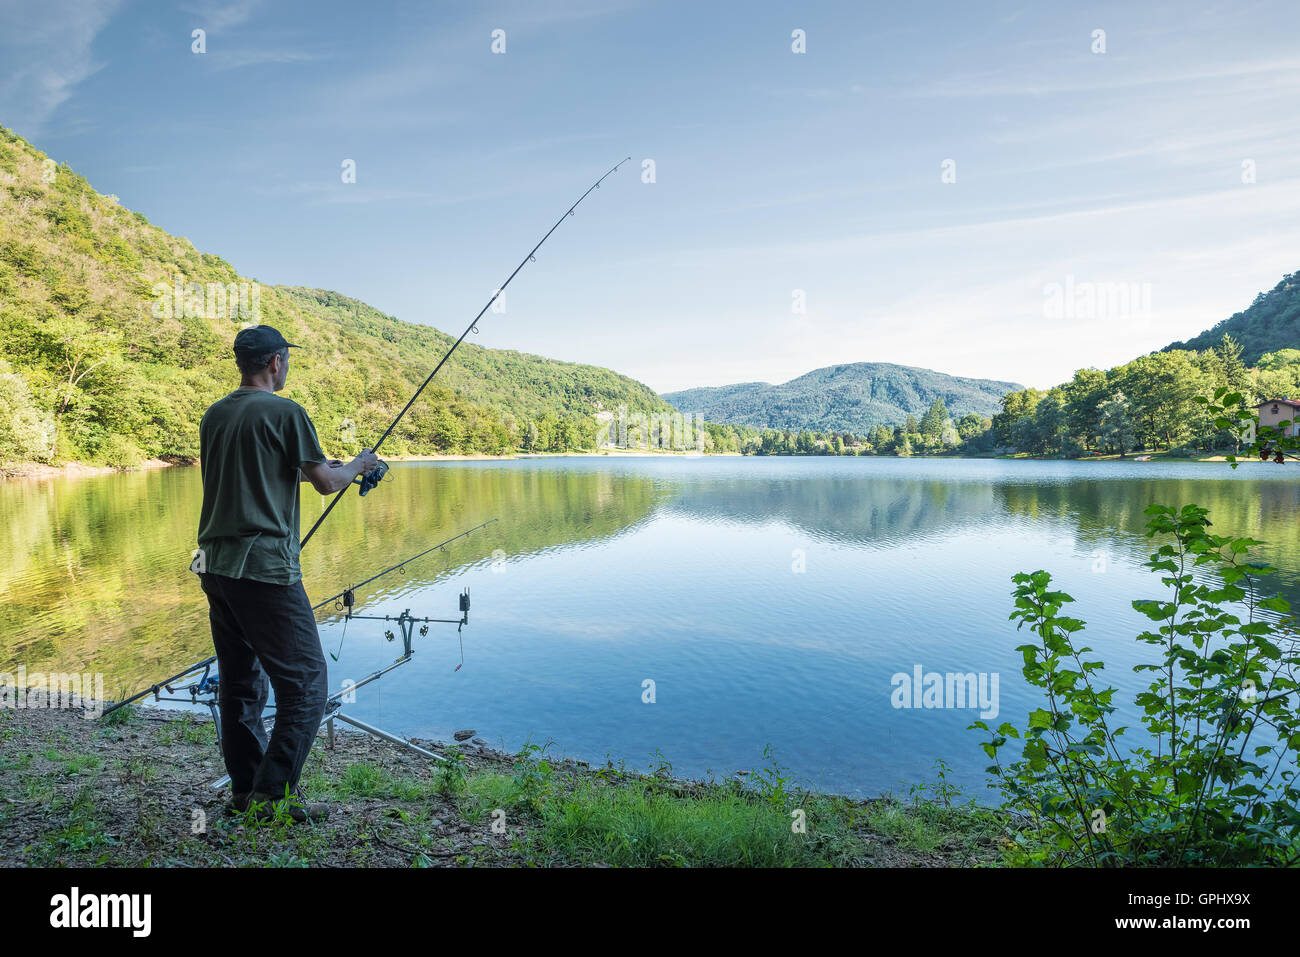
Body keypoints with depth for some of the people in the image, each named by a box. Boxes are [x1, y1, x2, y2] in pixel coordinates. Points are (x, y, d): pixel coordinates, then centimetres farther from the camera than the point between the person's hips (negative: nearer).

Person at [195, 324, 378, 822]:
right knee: (305, 682, 0)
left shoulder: (213, 415, 14)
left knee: (240, 682, 16)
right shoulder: (285, 412, -8)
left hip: (215, 566, 8)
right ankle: (275, 794, -1)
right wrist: (358, 465, 15)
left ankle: (245, 790, 24)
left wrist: (305, 469, 30)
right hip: (264, 566, -8)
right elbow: (326, 483, -4)